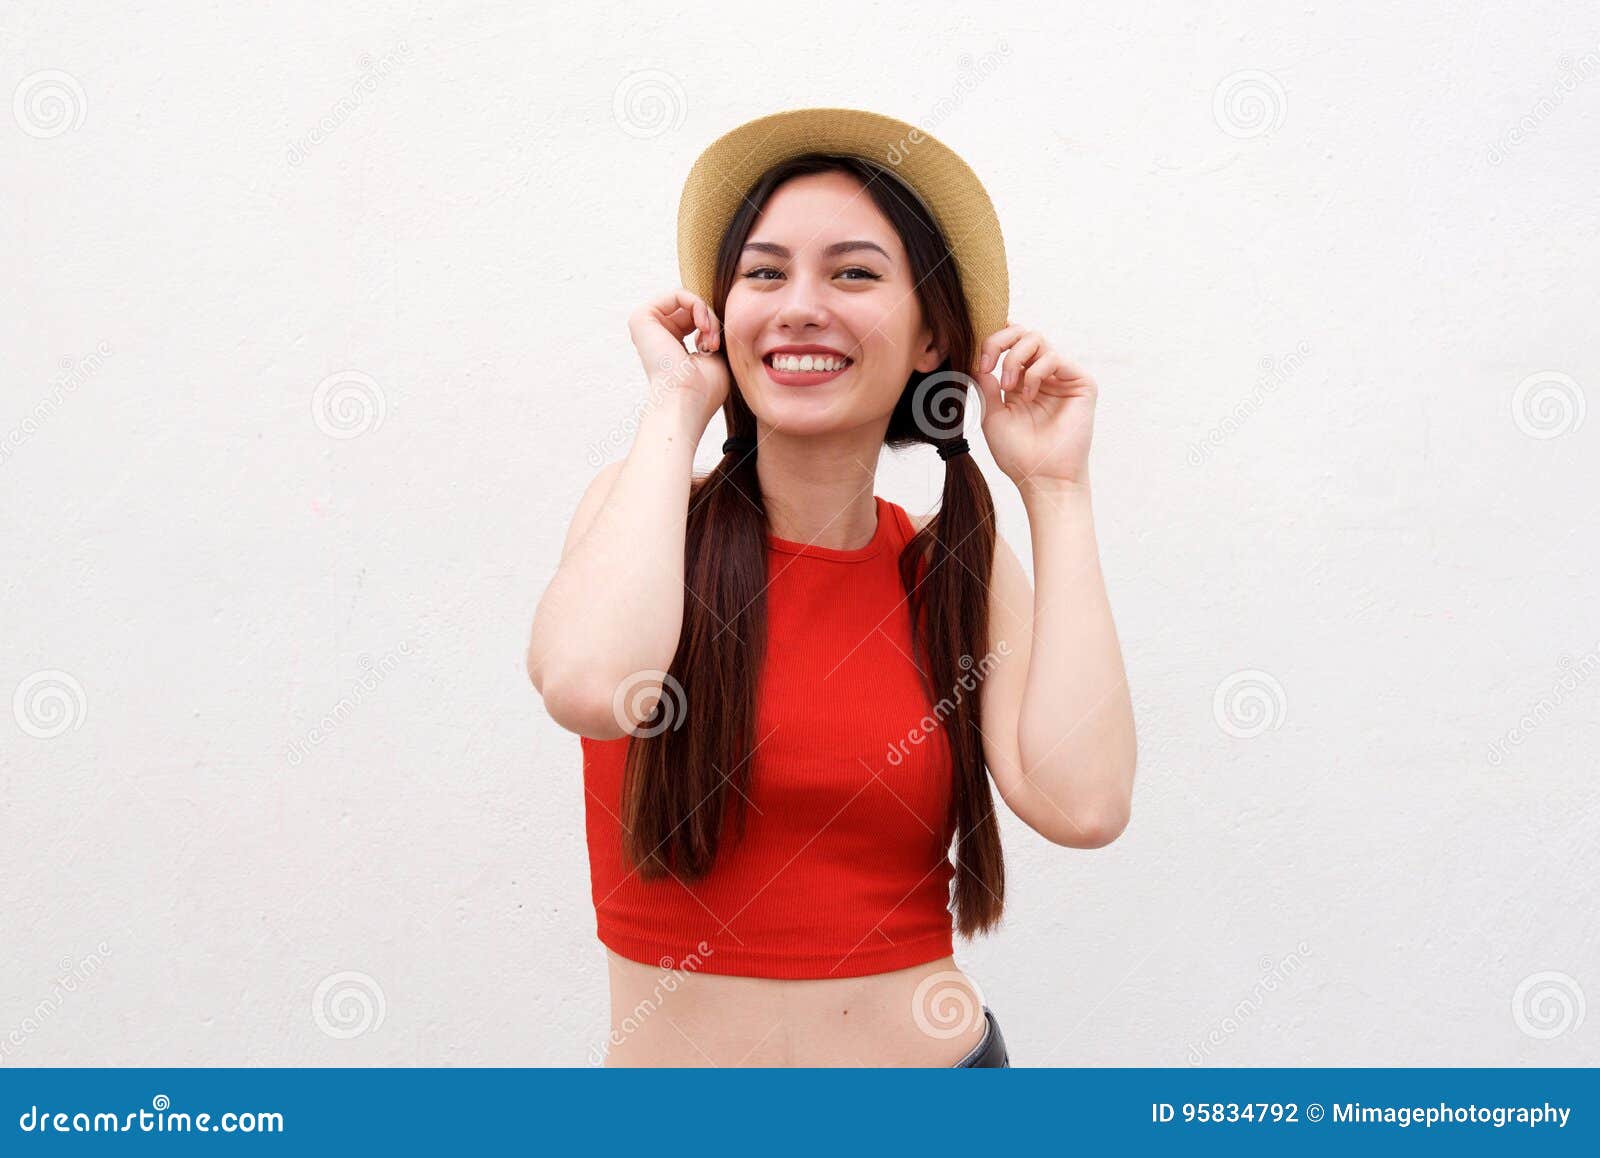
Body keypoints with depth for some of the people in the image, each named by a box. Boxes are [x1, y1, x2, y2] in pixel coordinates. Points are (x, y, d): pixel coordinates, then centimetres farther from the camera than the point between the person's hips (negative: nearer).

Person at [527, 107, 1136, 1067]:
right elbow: (591, 687, -29)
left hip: (927, 1054, 2)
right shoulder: (642, 508, -7)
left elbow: (1082, 801, -19)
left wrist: (1055, 484, -11)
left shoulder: (958, 571, -2)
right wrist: (677, 405, -17)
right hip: (668, 1053, -1)